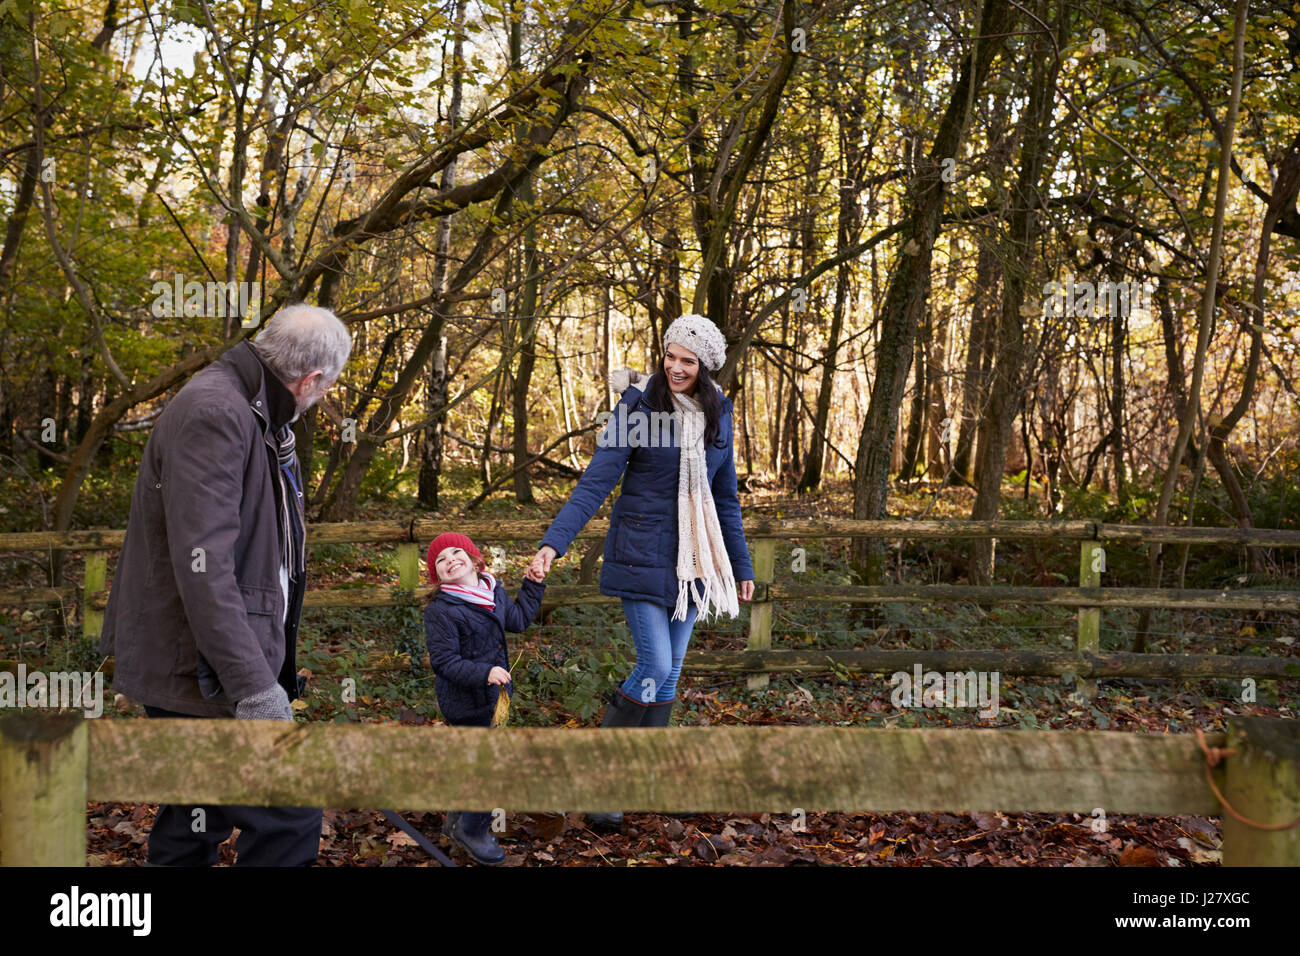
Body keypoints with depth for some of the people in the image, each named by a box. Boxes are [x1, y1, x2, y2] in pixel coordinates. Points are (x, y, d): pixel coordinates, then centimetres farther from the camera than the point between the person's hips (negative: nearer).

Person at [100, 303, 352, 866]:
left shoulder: (250, 415, 16)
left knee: (196, 825, 17)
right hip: (199, 670, -11)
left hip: (203, 671, 11)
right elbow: (201, 562, -26)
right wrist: (253, 687, -28)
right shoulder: (212, 413, -18)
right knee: (287, 824, -11)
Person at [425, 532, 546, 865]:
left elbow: (517, 619, 17)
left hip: (495, 695, 8)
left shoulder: (493, 590, 2)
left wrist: (532, 586, 11)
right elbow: (444, 661, -23)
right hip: (465, 703, -8)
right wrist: (484, 673, -33)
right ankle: (471, 830, 17)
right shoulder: (440, 611, -21)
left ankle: (456, 818, 43)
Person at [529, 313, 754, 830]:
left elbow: (724, 497, 14)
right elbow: (596, 481, -15)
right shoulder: (638, 406, -10)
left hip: (689, 560, 5)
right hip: (641, 554, -5)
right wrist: (553, 541, -27)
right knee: (655, 666, -12)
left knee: (671, 670, 8)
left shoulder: (717, 413, 5)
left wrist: (741, 566, 17)